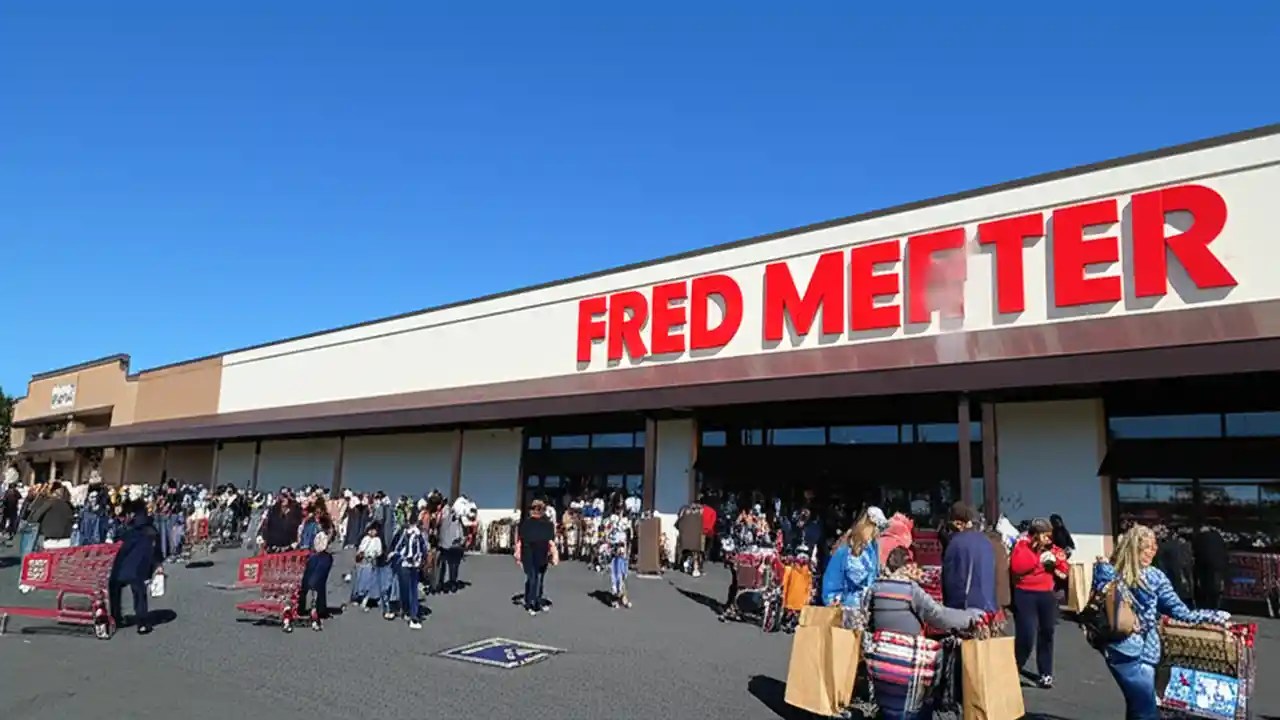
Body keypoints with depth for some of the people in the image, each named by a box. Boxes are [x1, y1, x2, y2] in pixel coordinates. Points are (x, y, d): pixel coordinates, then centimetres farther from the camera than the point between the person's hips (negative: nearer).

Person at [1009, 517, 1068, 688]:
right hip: (1025, 595, -6)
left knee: (1047, 634, 10)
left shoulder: (1049, 548, 12)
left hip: (1046, 595, 6)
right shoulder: (1022, 546, -5)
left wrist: (1056, 560, -5)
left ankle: (1045, 674, 21)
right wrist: (1038, 560, -16)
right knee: (1026, 636, -10)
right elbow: (1016, 567, -20)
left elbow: (1063, 568, 14)